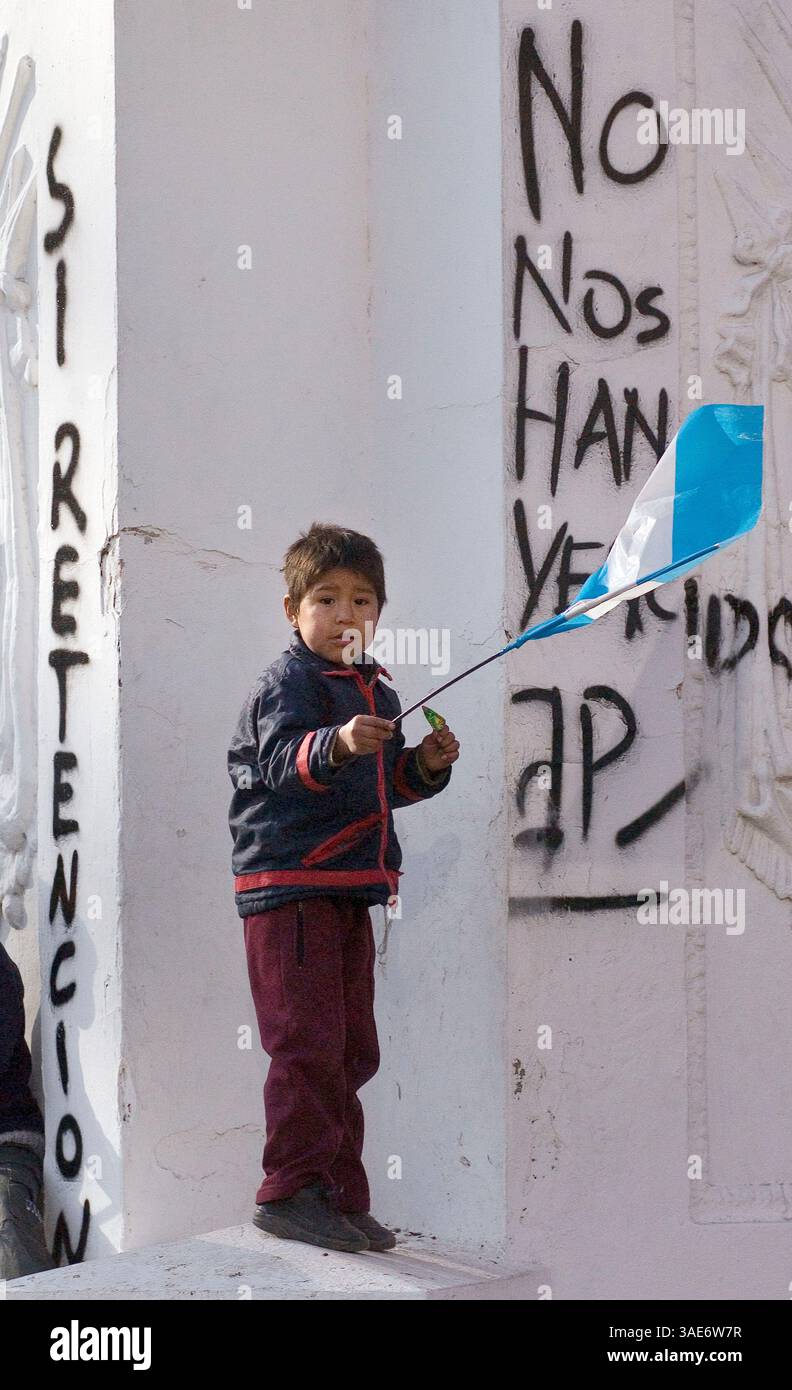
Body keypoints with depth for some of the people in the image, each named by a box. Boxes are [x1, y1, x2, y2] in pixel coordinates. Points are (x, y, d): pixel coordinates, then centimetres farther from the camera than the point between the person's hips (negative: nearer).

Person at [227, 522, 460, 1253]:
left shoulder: (377, 691, 17)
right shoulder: (286, 682, -8)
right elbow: (283, 761, -26)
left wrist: (426, 765, 5)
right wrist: (336, 745, -44)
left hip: (351, 890, 9)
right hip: (288, 884, -8)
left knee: (352, 1049, 11)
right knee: (309, 1042, -12)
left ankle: (340, 1199, 18)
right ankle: (291, 1190, -5)